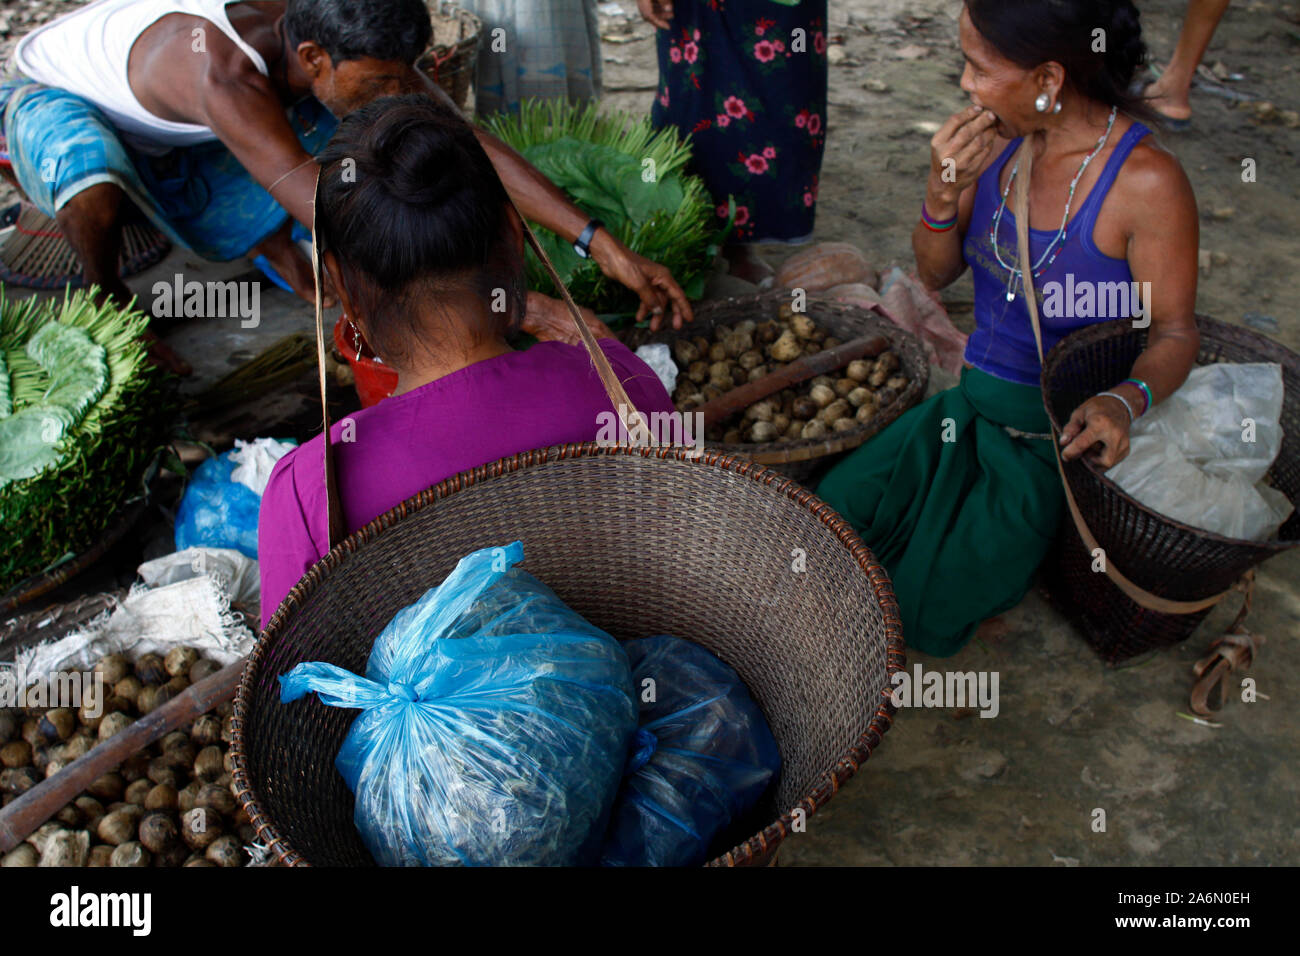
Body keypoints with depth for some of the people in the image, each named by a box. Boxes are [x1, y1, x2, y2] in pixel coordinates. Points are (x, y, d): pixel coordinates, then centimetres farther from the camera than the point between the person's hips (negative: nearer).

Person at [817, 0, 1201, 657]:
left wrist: (1127, 401, -36)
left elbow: (1175, 331, -14)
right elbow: (935, 275, 3)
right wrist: (944, 190, -18)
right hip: (971, 402, 5)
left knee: (926, 609, -12)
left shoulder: (1147, 182, -22)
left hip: (1059, 431, -5)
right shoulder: (999, 137, -6)